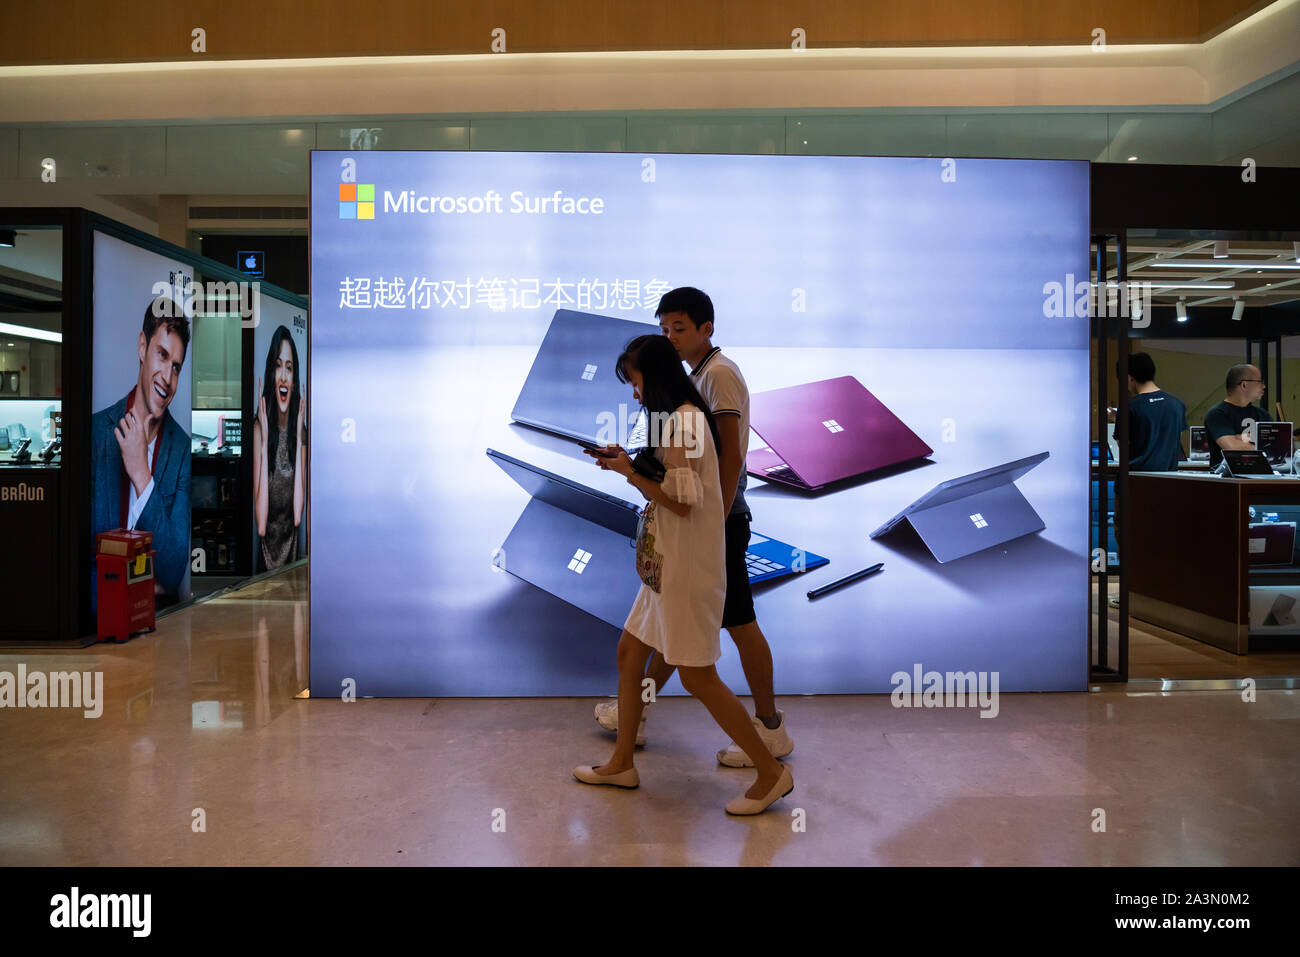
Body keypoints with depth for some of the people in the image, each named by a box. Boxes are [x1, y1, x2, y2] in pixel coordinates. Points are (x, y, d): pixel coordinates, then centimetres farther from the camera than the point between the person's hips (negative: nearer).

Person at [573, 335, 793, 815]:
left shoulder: (683, 420, -17)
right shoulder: (678, 419, 14)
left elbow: (682, 502, -21)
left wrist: (631, 473, -13)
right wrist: (626, 466, 8)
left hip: (688, 567, -10)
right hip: (664, 564, 10)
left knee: (697, 676, -3)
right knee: (629, 653, 14)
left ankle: (771, 772, 9)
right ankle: (621, 764, 27)